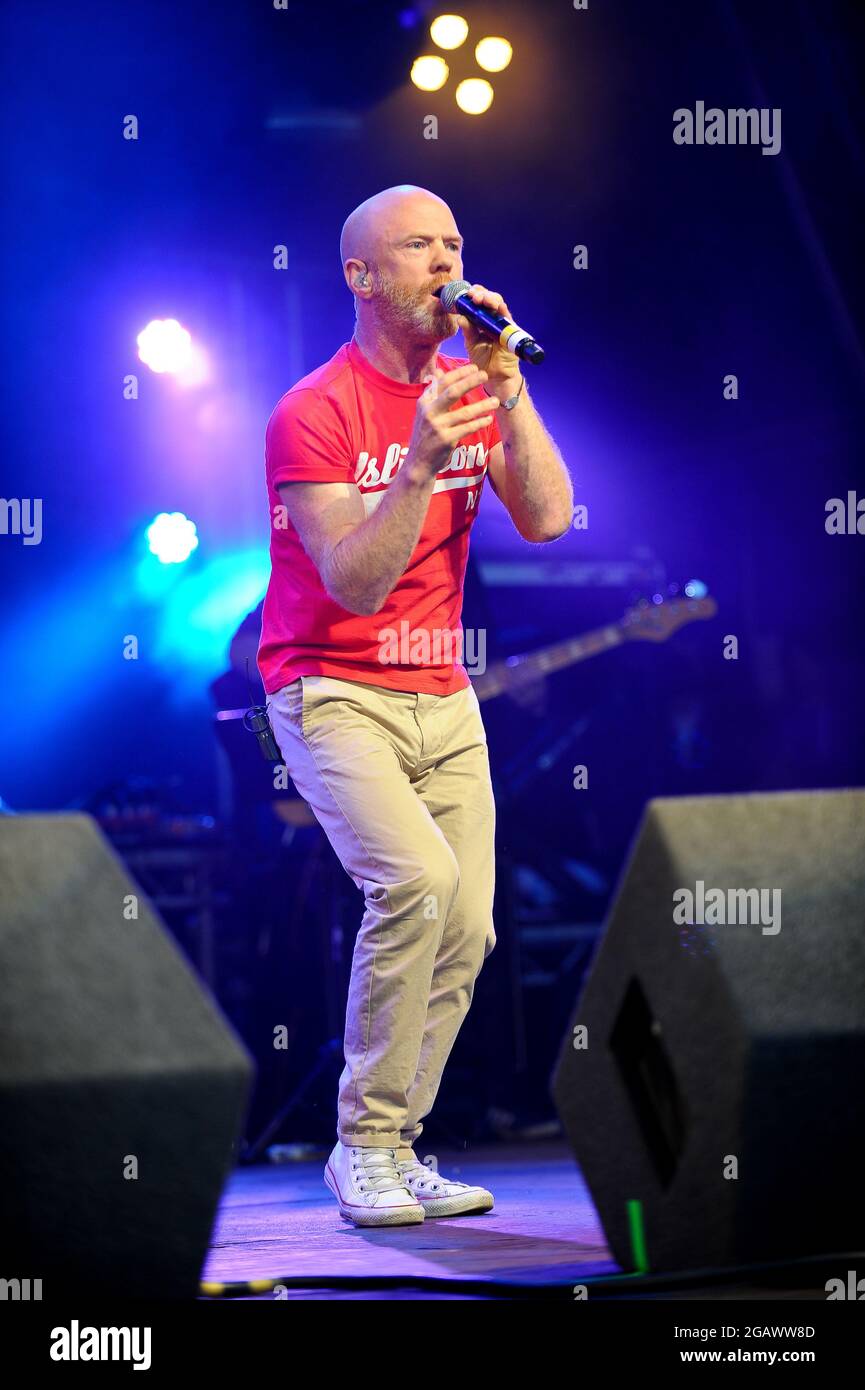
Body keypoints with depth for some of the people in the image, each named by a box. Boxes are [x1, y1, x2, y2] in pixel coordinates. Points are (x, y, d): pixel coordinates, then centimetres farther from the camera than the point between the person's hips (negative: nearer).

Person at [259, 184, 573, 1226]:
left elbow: (548, 521, -7)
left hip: (442, 698, 7)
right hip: (331, 693, -7)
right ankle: (363, 1146, -13)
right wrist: (421, 464, -33)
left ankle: (392, 1150, 17)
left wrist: (507, 387, -14)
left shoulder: (471, 393, 6)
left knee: (466, 930, 1)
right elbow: (354, 585, -21)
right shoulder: (314, 413, -14)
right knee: (418, 879, -26)